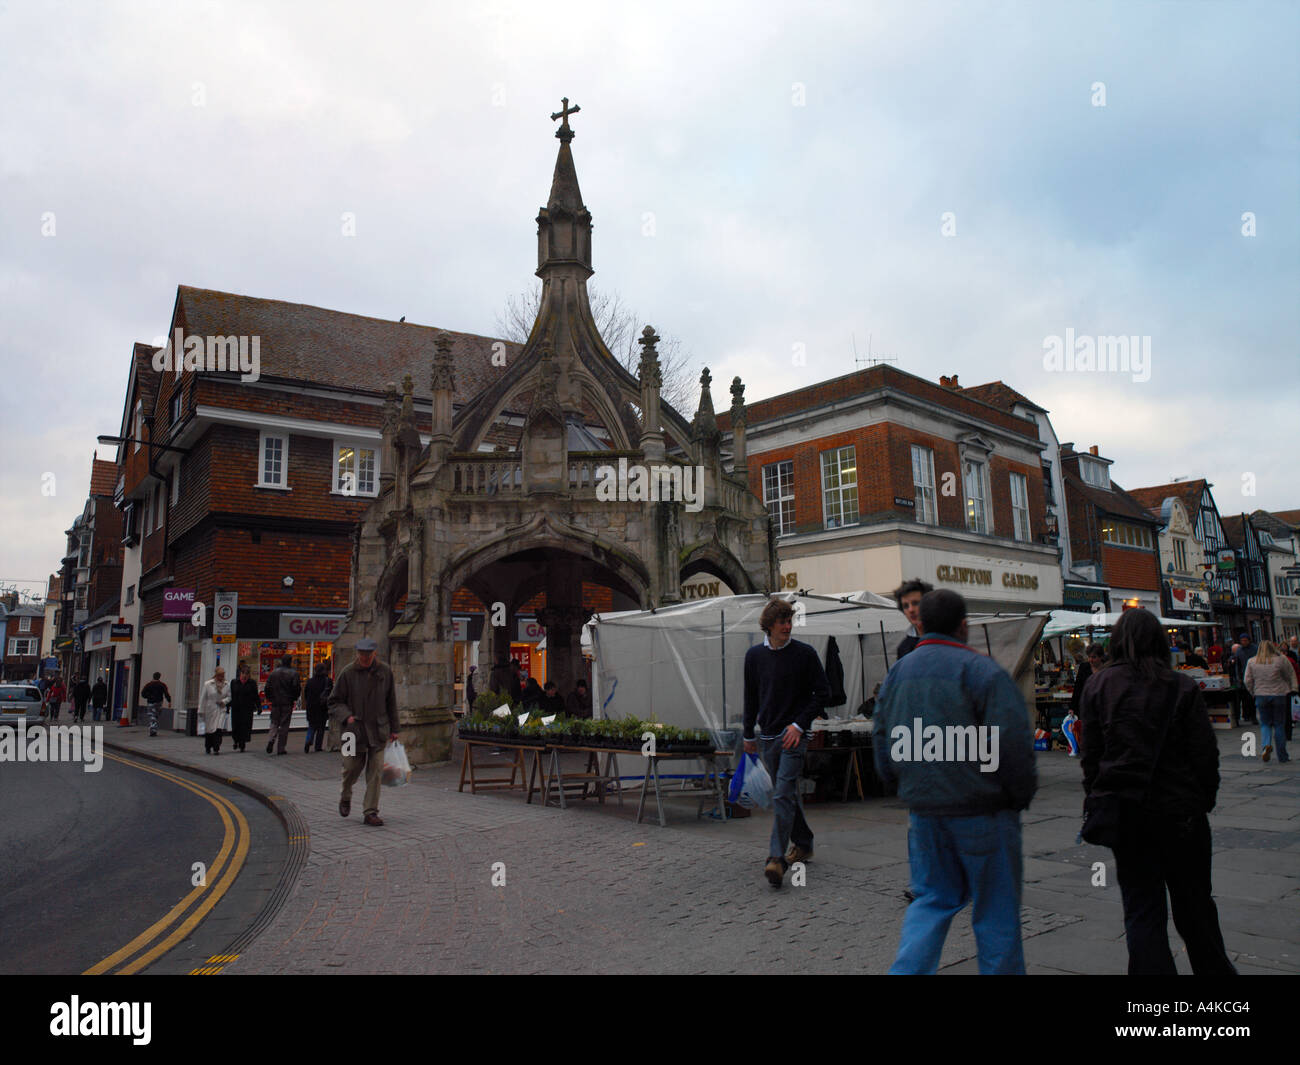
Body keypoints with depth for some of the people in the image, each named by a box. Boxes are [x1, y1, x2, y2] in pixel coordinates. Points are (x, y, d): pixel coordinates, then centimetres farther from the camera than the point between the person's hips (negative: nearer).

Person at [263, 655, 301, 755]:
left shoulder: (274, 672, 5)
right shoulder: (293, 673, -6)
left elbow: (268, 687, 4)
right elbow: (297, 687, -11)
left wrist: (269, 698, 14)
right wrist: (294, 698, 5)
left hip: (275, 702, 3)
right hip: (287, 703, -3)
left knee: (274, 722, 14)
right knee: (284, 725, 3)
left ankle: (271, 739, -13)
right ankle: (280, 748, 3)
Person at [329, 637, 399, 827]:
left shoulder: (384, 672, 4)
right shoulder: (348, 673, -3)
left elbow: (391, 702, 12)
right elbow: (334, 702, 2)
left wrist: (393, 729, 12)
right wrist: (346, 716, -16)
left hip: (378, 731, 1)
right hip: (355, 730, -1)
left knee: (375, 772, -2)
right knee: (351, 768, 6)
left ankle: (371, 812, 4)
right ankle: (345, 797, 37)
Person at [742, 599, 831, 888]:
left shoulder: (804, 653, -5)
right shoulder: (754, 655, 5)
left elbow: (823, 692, -3)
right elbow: (751, 697, 14)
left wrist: (799, 724, -12)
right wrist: (749, 734, 17)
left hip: (793, 734, -4)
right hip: (767, 736, 4)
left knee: (783, 795, -14)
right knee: (787, 793, 15)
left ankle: (777, 858, -15)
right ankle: (803, 844, 32)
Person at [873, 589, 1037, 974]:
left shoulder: (896, 673, 8)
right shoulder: (981, 670, -12)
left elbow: (883, 750, 12)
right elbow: (1012, 744, -16)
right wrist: (1021, 796, -1)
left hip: (924, 811, 5)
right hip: (982, 812, -5)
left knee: (932, 899, 16)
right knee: (995, 908, 10)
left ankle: (908, 967, 3)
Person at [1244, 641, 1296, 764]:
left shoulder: (1251, 662, 2)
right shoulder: (1281, 659, -4)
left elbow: (1247, 681, 4)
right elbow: (1291, 676, 2)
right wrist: (1292, 689, 16)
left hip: (1261, 696, 1)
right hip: (1279, 695, -1)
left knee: (1265, 723, 11)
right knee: (1279, 725, 7)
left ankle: (1267, 745, -15)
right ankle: (1282, 756, 11)